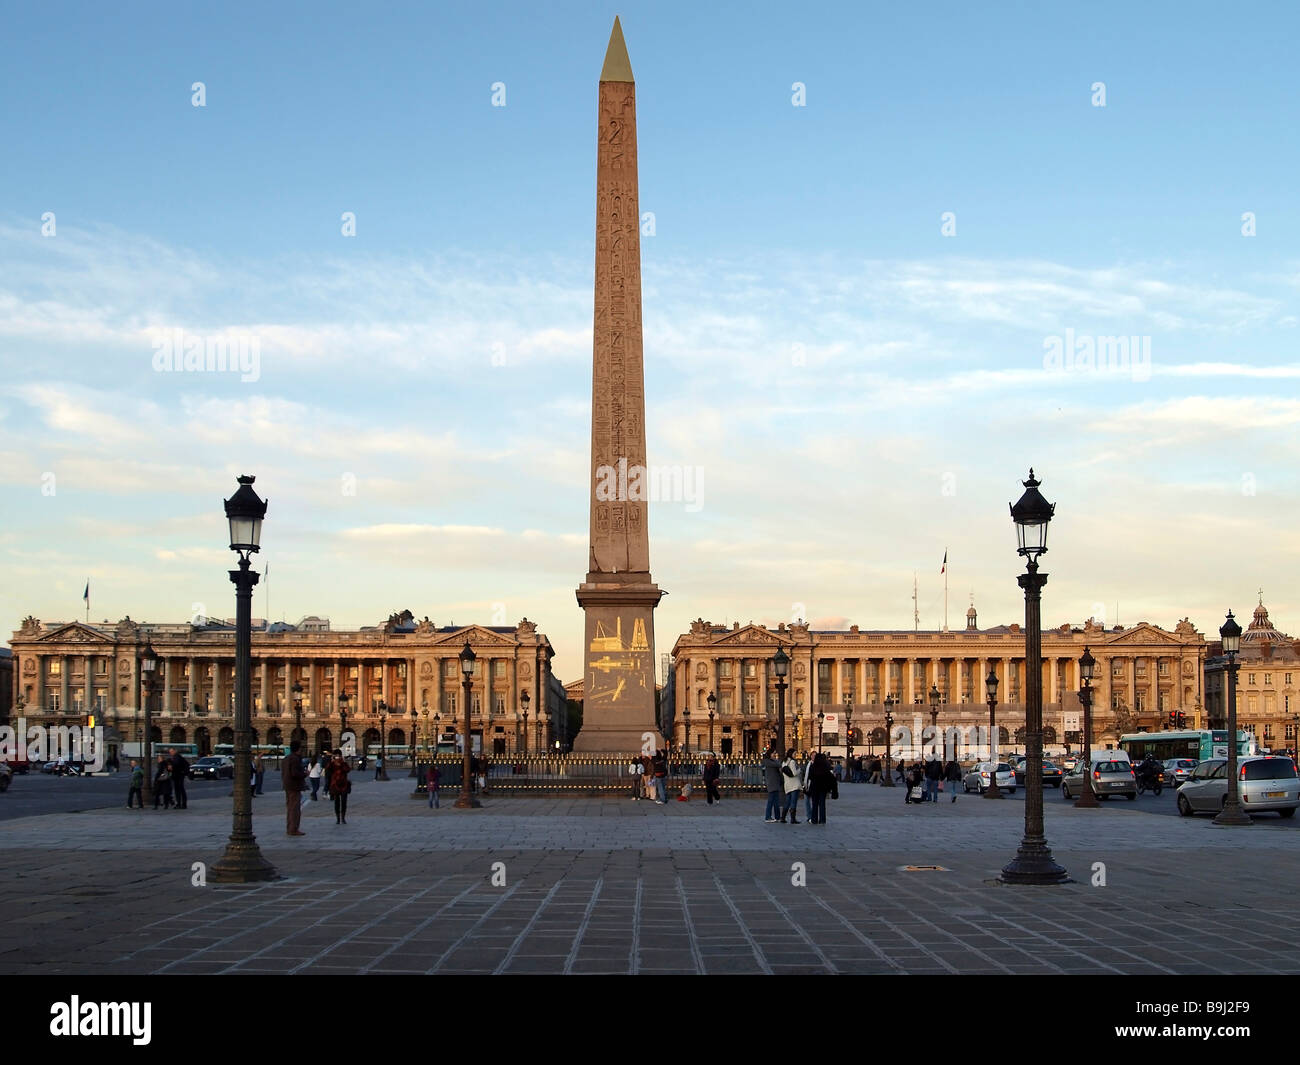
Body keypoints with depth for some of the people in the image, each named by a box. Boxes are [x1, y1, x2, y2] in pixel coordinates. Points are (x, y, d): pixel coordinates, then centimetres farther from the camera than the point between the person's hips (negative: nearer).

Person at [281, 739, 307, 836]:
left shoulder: (286, 759, 14)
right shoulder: (295, 759, -17)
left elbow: (282, 773, 18)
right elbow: (295, 773, -25)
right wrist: (305, 774, -9)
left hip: (287, 787, 10)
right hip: (294, 787, -10)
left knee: (289, 808, 15)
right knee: (295, 809, -7)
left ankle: (289, 829, 19)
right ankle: (293, 829, -7)